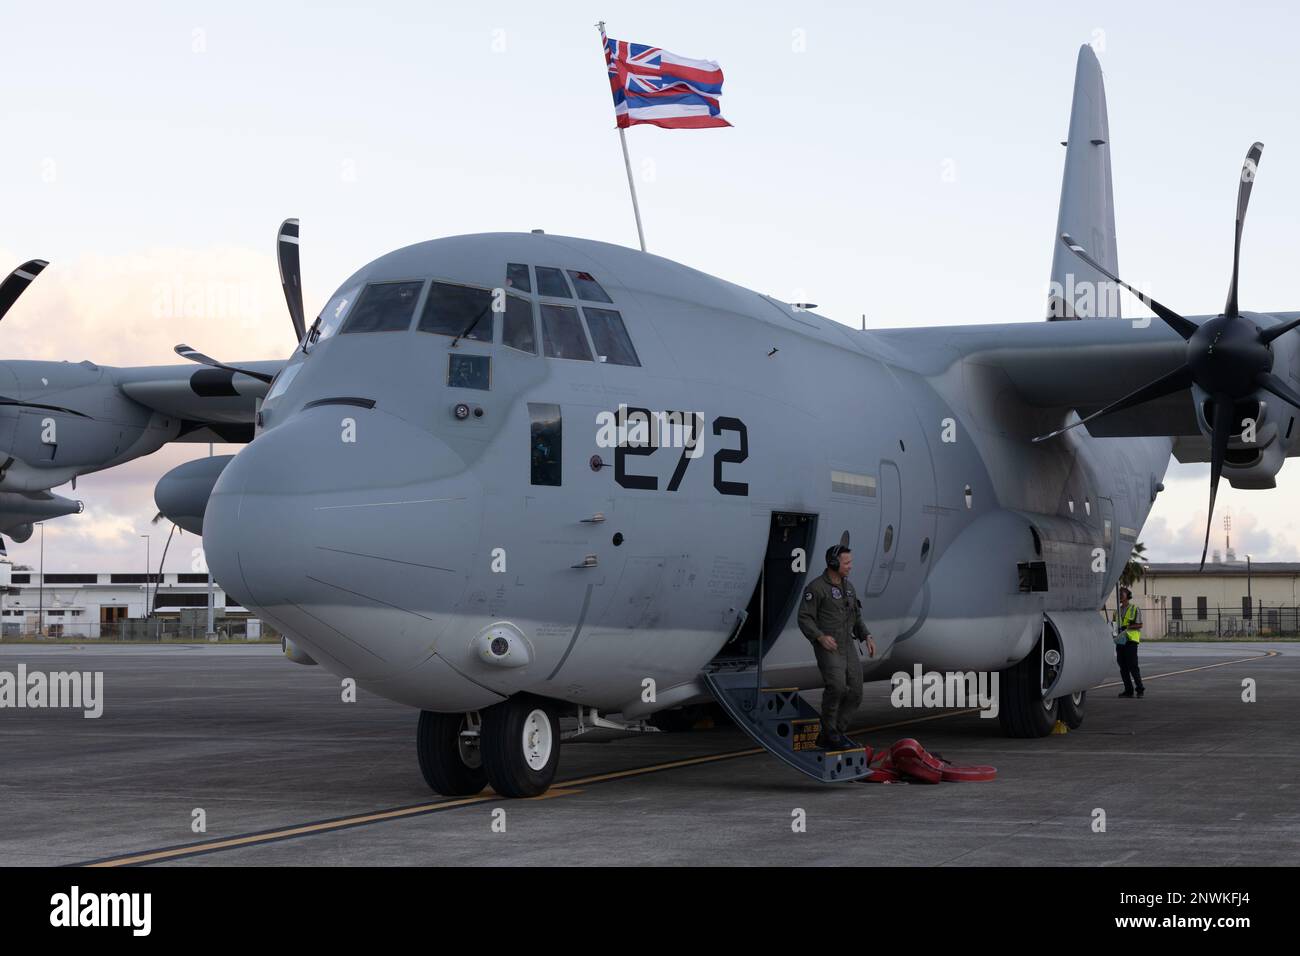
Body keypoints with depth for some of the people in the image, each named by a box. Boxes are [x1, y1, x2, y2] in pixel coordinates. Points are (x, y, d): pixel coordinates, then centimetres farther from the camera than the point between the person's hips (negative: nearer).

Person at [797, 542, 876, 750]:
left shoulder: (847, 587, 13)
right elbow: (804, 619, -12)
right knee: (836, 687, -25)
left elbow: (855, 618, 20)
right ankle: (829, 730, -6)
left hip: (847, 647, 7)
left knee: (855, 692, 0)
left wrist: (868, 638, 5)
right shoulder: (816, 588, -9)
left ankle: (832, 736, 10)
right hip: (827, 647, -7)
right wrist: (821, 637, -27)